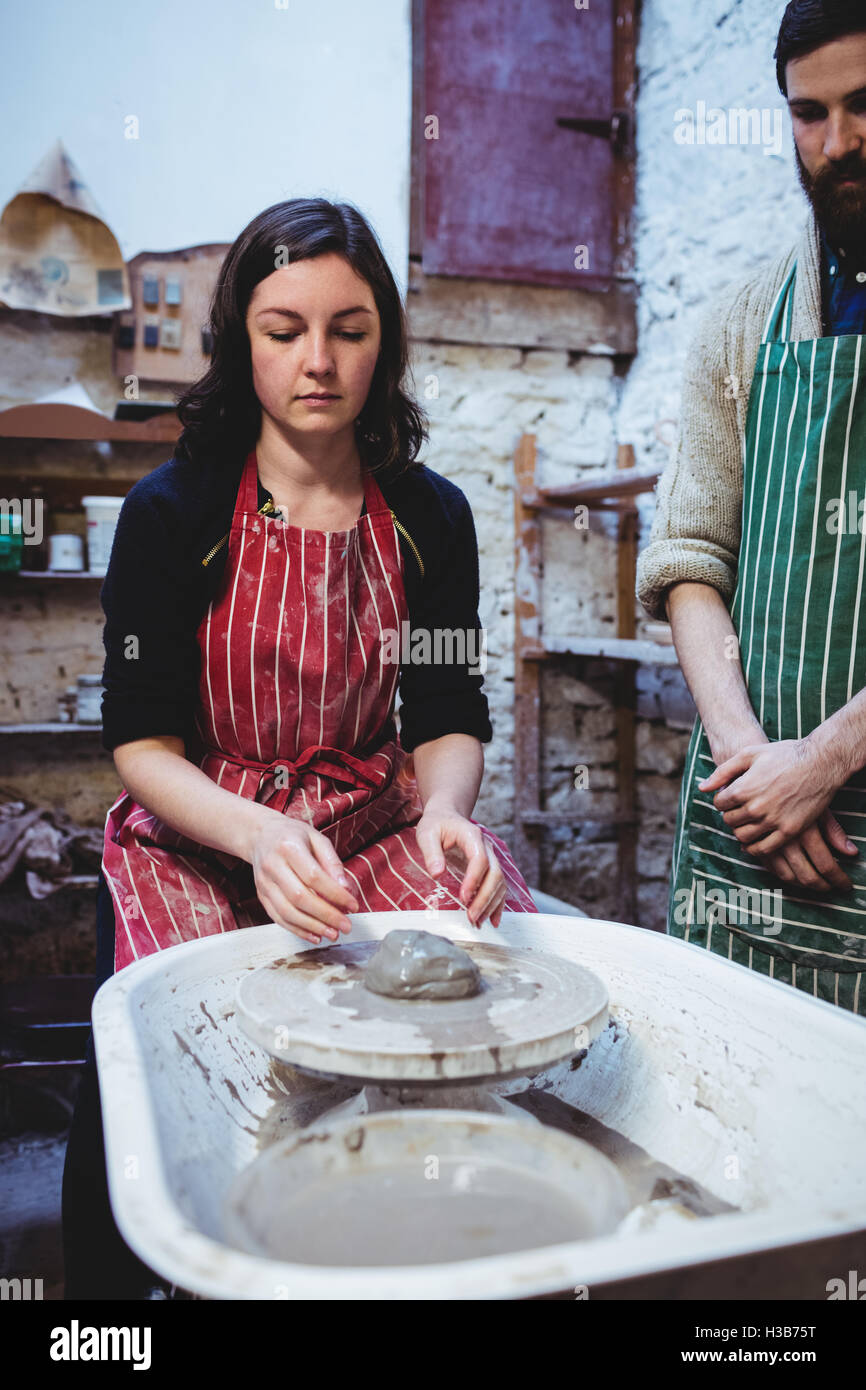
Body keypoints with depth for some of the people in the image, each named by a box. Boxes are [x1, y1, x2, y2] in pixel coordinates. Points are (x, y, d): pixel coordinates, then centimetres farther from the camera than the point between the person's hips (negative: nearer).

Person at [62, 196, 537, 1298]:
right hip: (194, 835, -2)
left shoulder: (430, 517, 2)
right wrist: (258, 833, -28)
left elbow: (448, 719, 2)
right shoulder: (171, 513, -5)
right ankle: (109, 1286, 3)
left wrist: (445, 810, -21)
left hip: (373, 829, 2)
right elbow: (140, 741, -8)